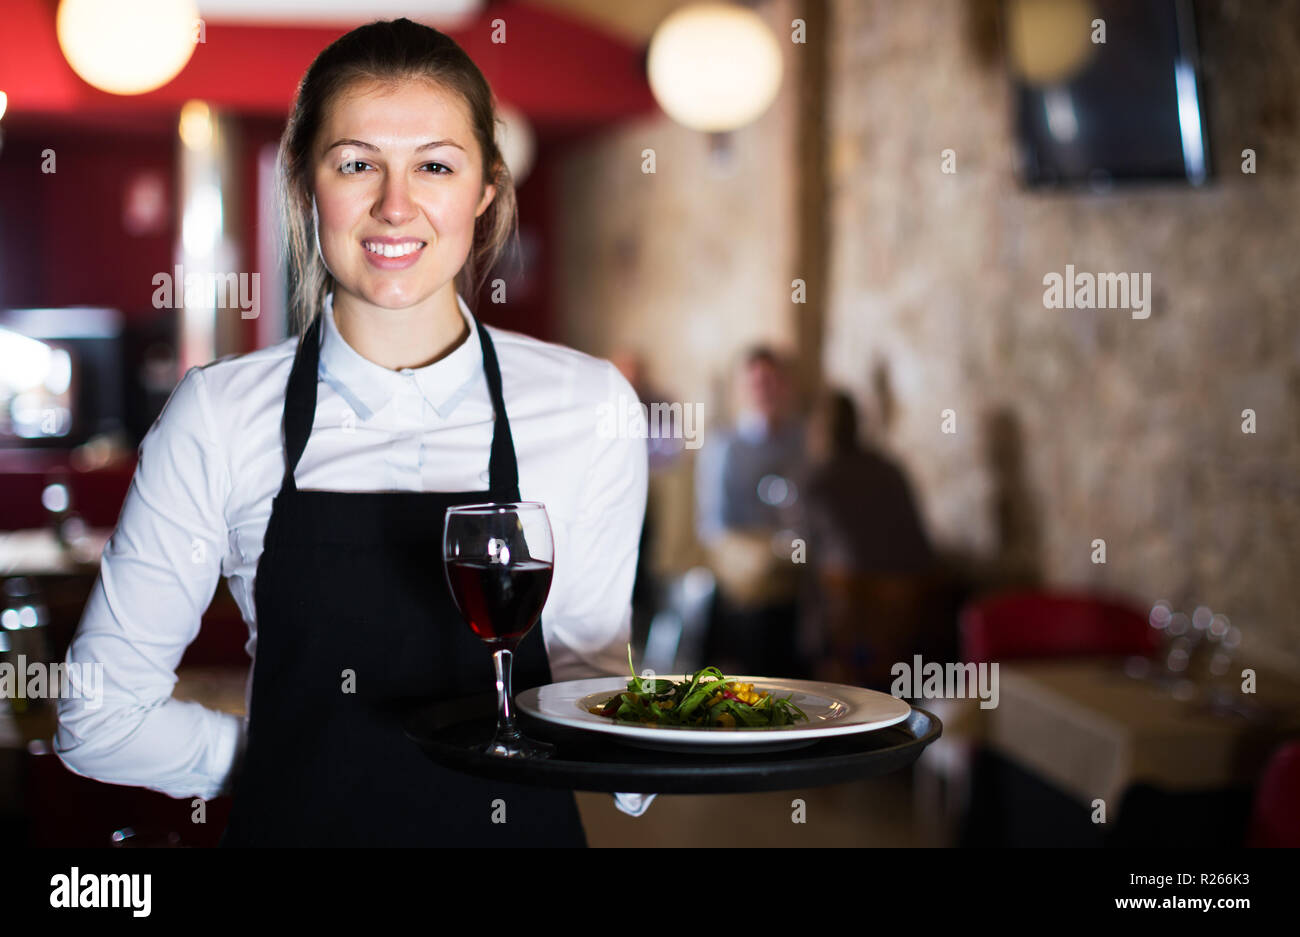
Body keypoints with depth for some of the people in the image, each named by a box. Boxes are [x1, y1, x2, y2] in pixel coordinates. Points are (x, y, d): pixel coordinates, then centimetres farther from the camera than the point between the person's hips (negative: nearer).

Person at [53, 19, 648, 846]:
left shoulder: (587, 404, -8)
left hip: (518, 825, 1)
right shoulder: (221, 414, -10)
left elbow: (591, 669, 1)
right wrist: (299, 764, -7)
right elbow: (101, 720, -5)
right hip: (299, 825, -1)